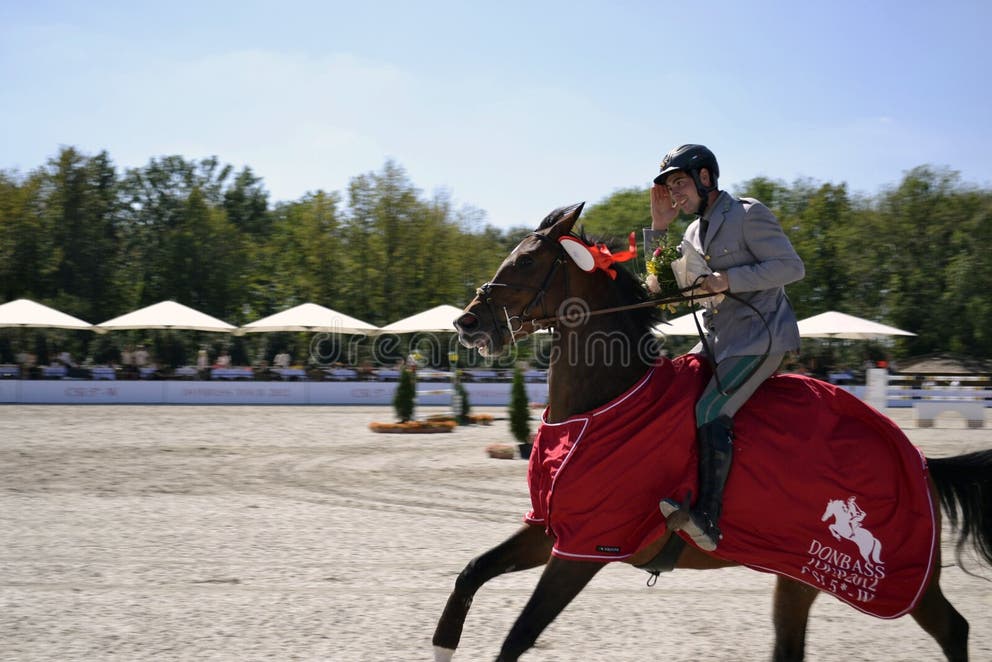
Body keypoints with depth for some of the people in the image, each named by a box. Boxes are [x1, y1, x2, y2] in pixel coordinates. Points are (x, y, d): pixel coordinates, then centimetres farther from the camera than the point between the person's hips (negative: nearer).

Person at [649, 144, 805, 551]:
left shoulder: (748, 214, -9)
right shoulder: (695, 231, 16)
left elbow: (792, 267, -15)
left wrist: (730, 279, -22)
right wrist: (659, 228, 7)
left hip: (761, 336, -10)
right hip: (720, 338, 10)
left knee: (710, 413, -23)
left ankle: (707, 519, -25)